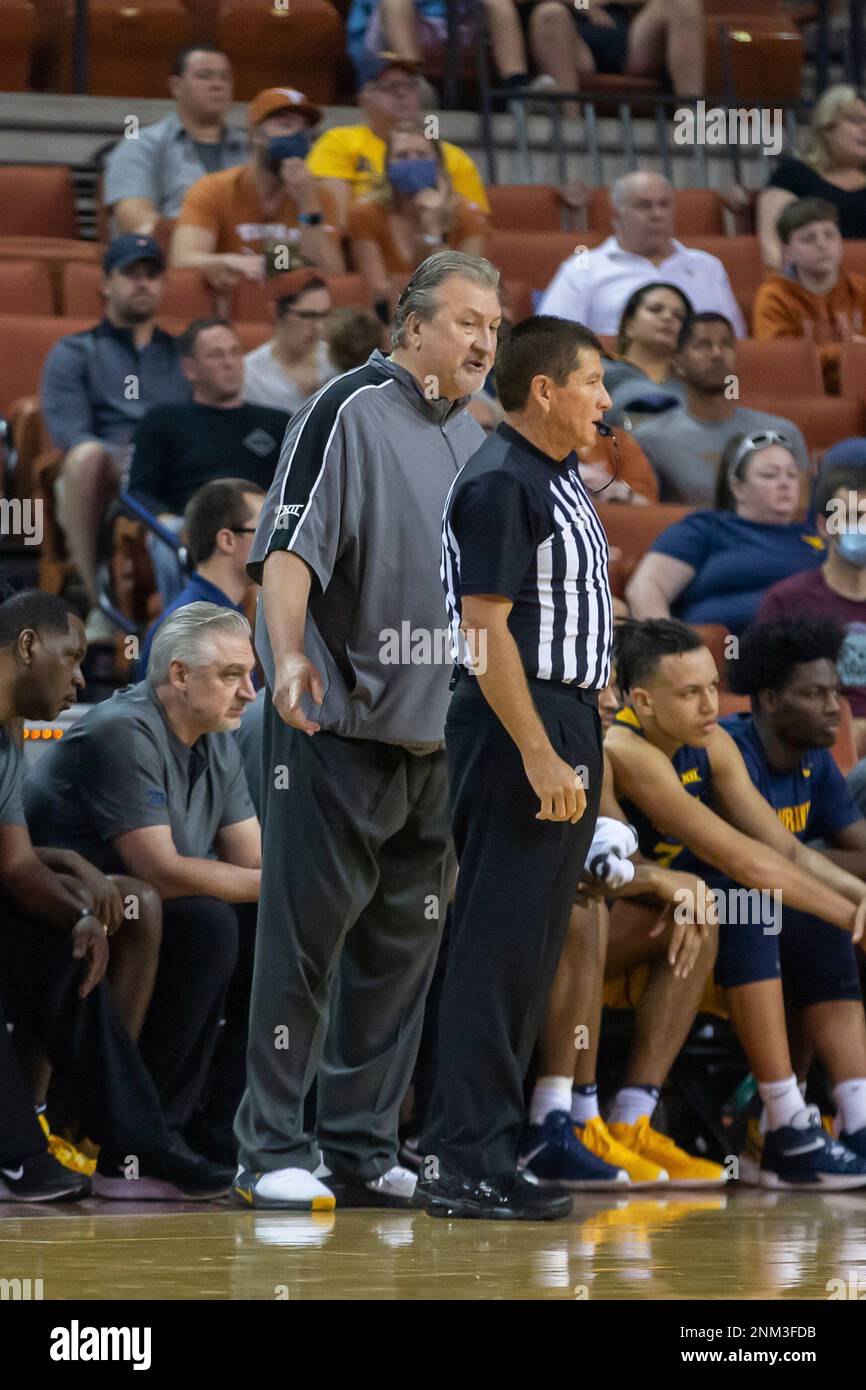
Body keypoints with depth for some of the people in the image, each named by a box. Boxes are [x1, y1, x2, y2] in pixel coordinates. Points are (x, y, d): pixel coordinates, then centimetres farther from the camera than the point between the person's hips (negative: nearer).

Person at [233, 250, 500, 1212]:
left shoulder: (470, 437, 16)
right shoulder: (347, 411, -8)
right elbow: (288, 547, -16)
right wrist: (289, 656, -29)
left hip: (433, 736, 8)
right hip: (334, 727, -8)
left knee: (403, 941, 8)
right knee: (308, 929, -6)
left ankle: (363, 1150, 14)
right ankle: (273, 1150, -3)